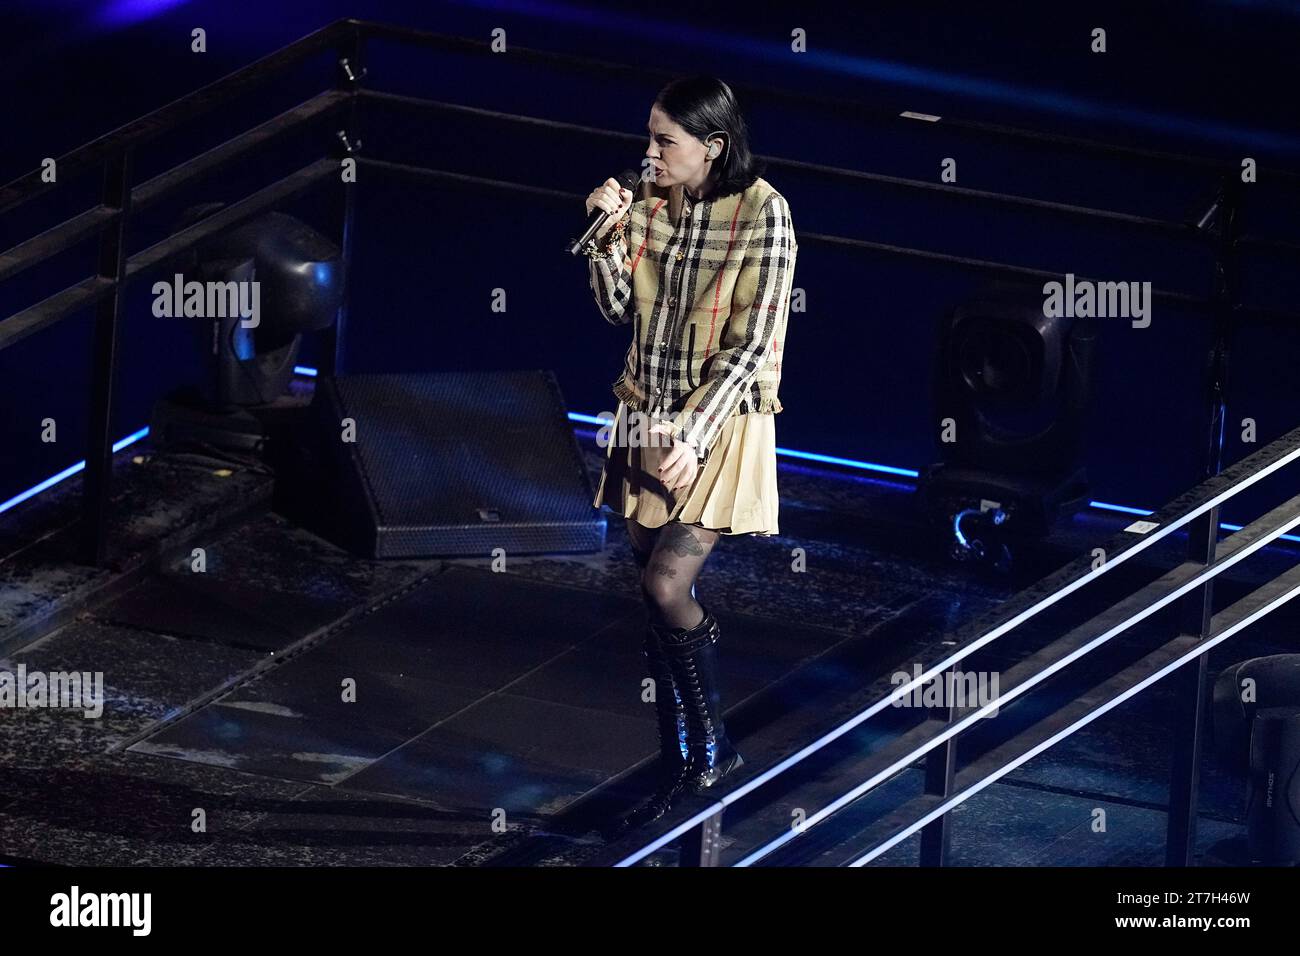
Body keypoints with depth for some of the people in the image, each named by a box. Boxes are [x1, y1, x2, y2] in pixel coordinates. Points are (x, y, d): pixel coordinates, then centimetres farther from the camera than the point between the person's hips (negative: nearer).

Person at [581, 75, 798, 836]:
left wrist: (694, 436, -20)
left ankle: (714, 746, 6)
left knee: (667, 585, -15)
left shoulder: (761, 212, -16)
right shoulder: (648, 200, 1)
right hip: (648, 420, 6)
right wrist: (609, 234, -11)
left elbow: (753, 346, -16)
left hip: (721, 425, -6)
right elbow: (619, 311, 5)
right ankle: (679, 773, 17)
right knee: (660, 599, 7)